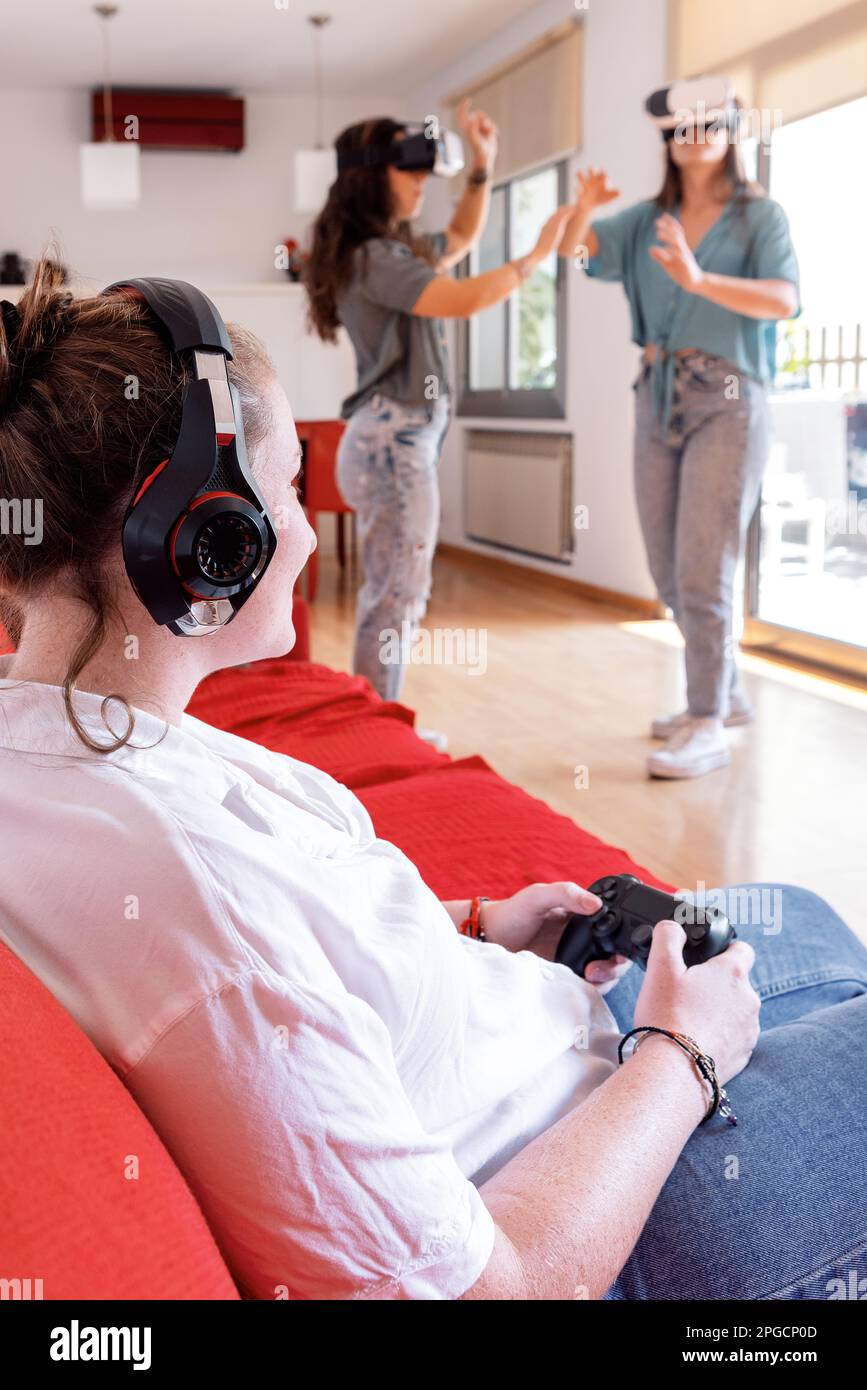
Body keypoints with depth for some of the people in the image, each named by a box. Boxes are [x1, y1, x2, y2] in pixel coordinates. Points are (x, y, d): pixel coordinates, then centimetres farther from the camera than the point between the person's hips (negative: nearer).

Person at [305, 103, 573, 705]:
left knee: (394, 599, 13)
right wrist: (537, 255, -11)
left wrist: (483, 165, 22)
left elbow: (462, 237, 34)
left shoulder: (397, 249, 17)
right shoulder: (373, 259, -14)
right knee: (395, 599, -9)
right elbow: (465, 300, -23)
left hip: (405, 440, 10)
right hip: (394, 442, -10)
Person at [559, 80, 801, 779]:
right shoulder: (647, 220, 11)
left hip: (728, 400, -6)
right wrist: (584, 210, -20)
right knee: (668, 571, 11)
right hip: (658, 399, 6)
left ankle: (708, 728, -5)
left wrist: (698, 279, -32)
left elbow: (784, 299, -18)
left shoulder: (761, 215, -2)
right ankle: (727, 692, 27)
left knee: (702, 570, -11)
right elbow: (575, 250, 1)